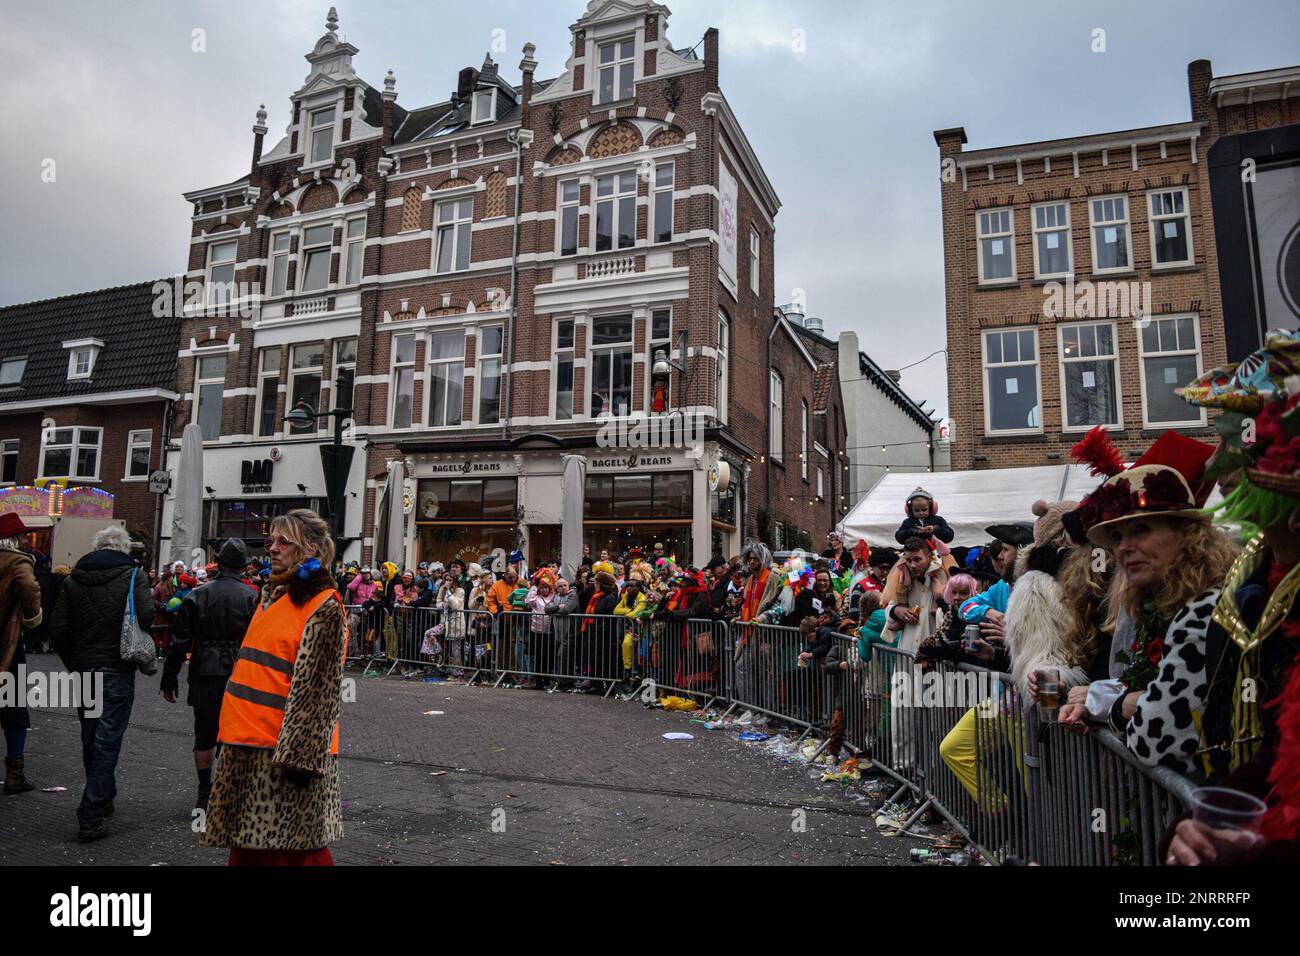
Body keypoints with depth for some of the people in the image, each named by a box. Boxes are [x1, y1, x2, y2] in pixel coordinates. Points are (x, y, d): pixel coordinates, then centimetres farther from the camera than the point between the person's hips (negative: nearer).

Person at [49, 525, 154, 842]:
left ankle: (104, 798, 36)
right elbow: (146, 616, -21)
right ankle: (90, 818, -1)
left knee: (91, 740, 19)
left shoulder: (73, 579, 5)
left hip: (83, 671, 5)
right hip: (118, 672, -4)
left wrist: (74, 664, 12)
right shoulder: (134, 575, -7)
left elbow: (58, 630, 3)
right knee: (107, 741, 0)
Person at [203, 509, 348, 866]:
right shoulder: (274, 595, 15)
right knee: (250, 846, 15)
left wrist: (297, 754, -21)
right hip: (250, 743, 9)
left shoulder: (324, 608, -13)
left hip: (283, 749, -9)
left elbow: (316, 688, -18)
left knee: (286, 849, -3)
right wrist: (234, 729, 22)